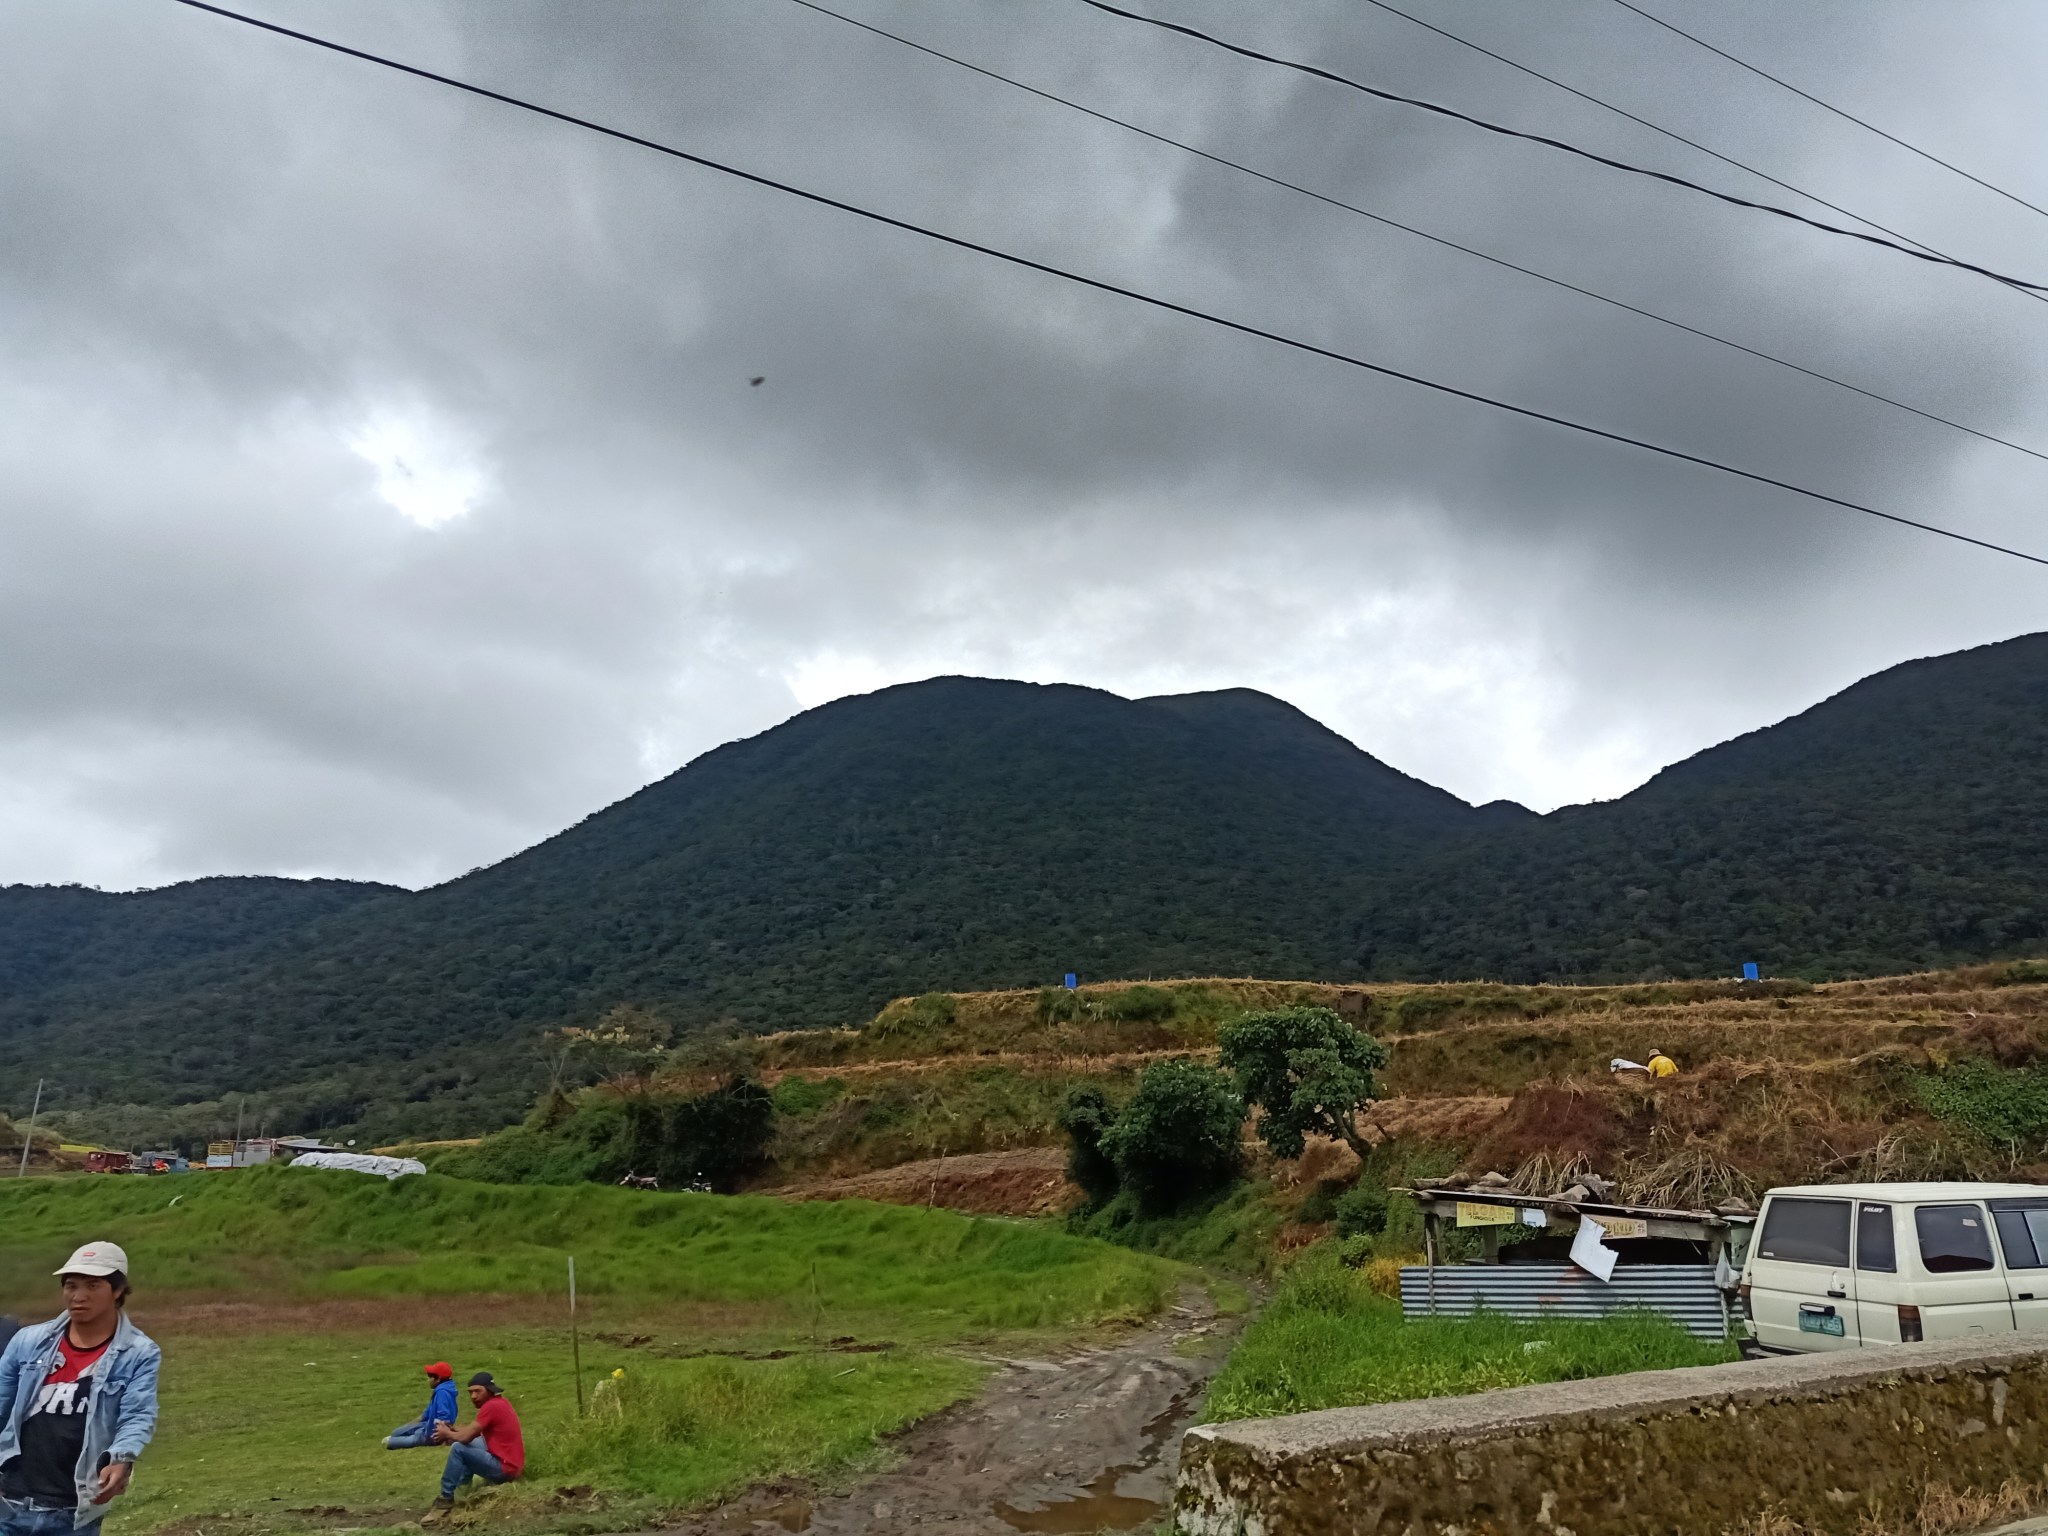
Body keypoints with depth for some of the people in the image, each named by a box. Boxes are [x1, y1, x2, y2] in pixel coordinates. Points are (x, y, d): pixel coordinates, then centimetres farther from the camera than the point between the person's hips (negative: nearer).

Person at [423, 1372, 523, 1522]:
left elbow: (466, 1437, -17)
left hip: (504, 1468, -10)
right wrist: (453, 1430, 3)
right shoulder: (498, 1402, 14)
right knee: (470, 1444, 25)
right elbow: (472, 1431, 18)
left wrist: (447, 1433, 1)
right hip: (509, 1464, 10)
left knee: (458, 1448, -14)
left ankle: (446, 1500, -7)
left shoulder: (491, 1406, -15)